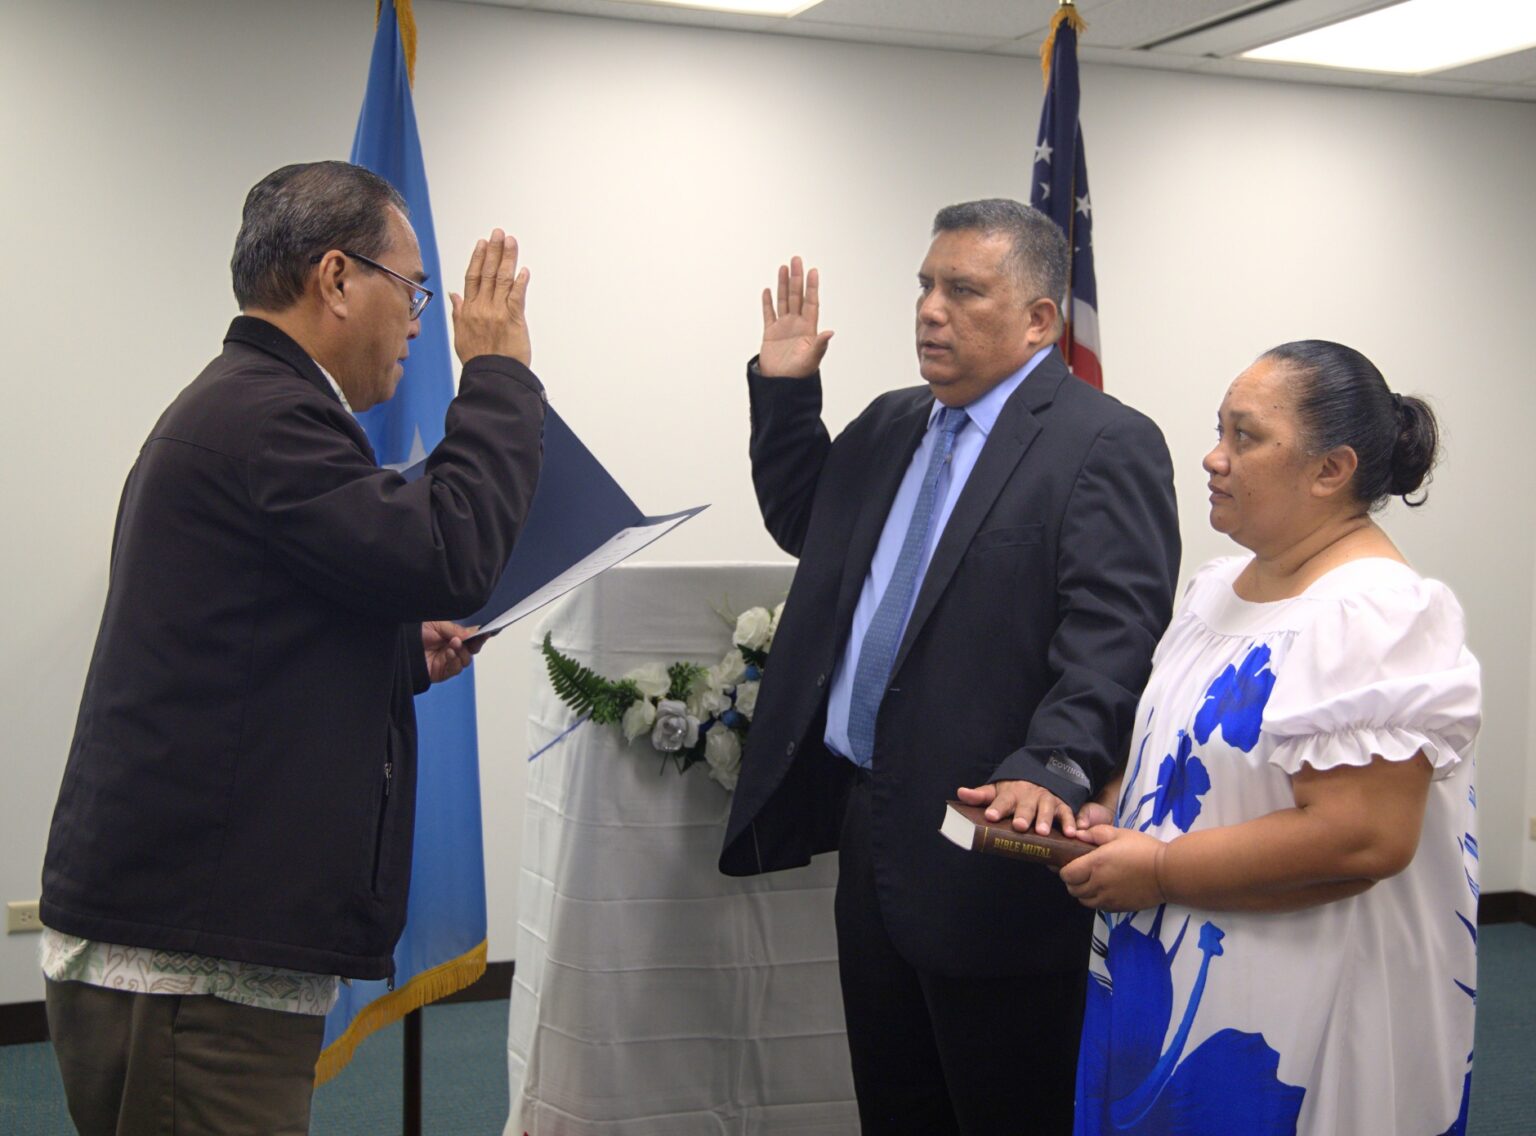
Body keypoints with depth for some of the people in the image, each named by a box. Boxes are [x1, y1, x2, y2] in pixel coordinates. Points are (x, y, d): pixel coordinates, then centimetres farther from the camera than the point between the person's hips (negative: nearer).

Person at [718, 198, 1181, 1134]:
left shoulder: (1104, 445, -11)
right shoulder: (891, 426, 15)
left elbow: (1114, 633, -21)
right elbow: (802, 522, 27)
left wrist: (1051, 770, -34)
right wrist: (784, 388, 14)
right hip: (871, 835, 8)